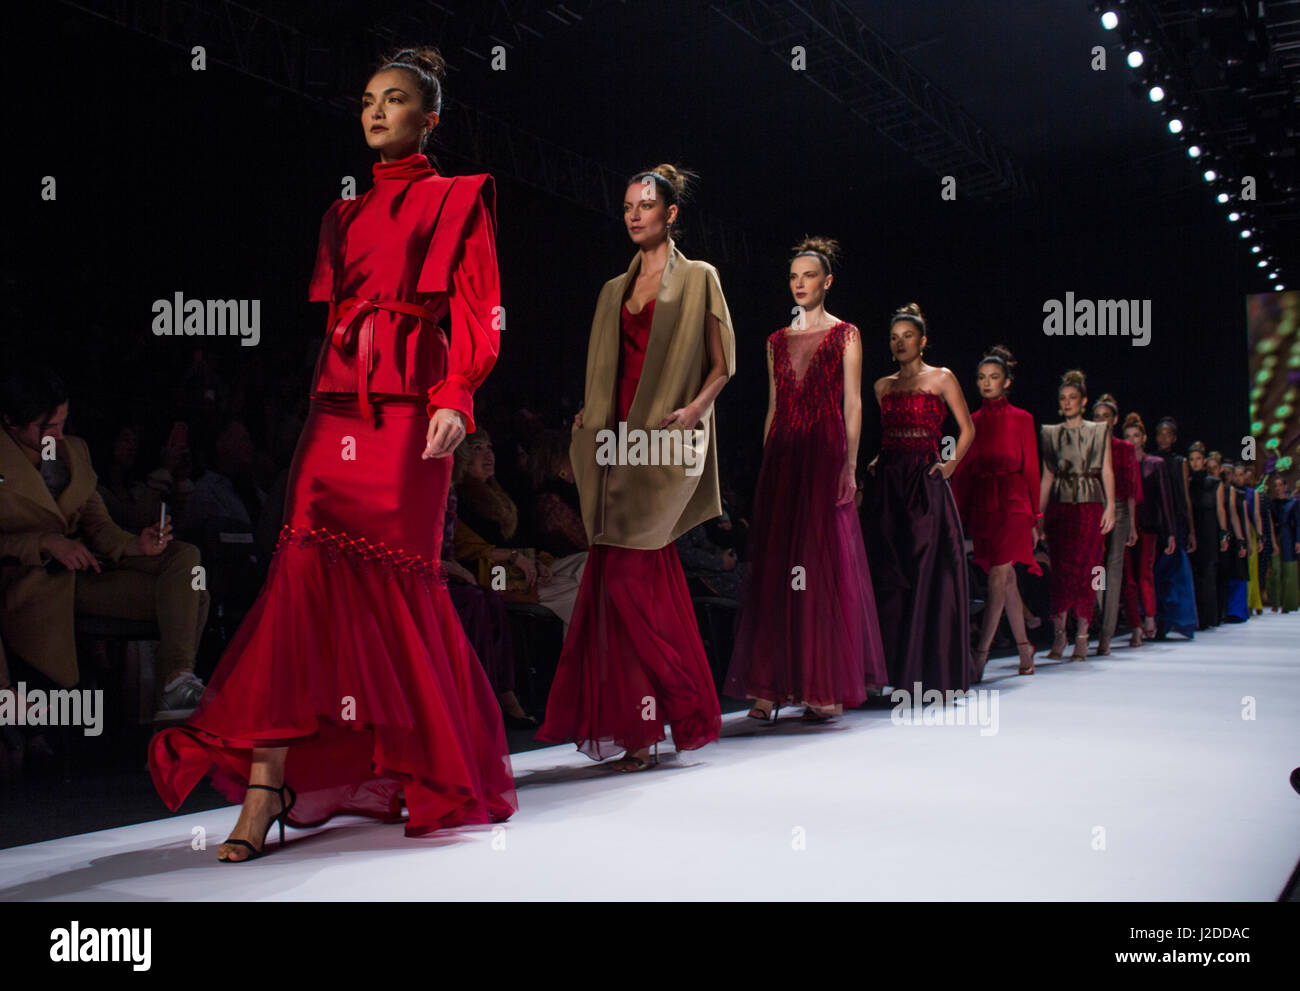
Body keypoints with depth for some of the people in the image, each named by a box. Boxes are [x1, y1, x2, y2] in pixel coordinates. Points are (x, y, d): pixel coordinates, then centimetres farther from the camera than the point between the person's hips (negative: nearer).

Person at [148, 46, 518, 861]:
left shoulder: (456, 200, 8)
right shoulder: (346, 213, 24)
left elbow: (476, 310, -2)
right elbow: (328, 311, 20)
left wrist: (456, 398, -16)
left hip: (407, 406, -5)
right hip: (338, 403, 5)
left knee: (397, 578, -4)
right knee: (306, 570, -9)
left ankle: (440, 772, 15)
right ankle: (267, 787, -12)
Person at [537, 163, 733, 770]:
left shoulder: (697, 279, 6)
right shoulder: (615, 290, 20)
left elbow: (721, 365, 3)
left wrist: (694, 408, -14)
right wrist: (590, 419, 5)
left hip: (666, 444, -5)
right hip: (620, 440, 5)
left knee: (630, 578, -11)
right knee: (637, 579, 1)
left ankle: (641, 728, 0)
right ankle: (637, 725, 4)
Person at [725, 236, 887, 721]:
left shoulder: (845, 335, 4)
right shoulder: (777, 341, 16)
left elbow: (852, 405, -2)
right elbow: (773, 408, 16)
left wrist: (850, 466, -10)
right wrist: (766, 465, 9)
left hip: (825, 454, -4)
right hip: (782, 457, 4)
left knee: (824, 567, -5)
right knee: (774, 567, -1)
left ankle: (824, 686, 1)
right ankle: (773, 685, 2)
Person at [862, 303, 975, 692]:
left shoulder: (941, 378, 3)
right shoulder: (883, 385, 16)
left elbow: (967, 429, 5)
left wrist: (952, 463, -7)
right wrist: (877, 462, 9)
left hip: (925, 481, -4)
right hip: (888, 482, 5)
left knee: (928, 571, -6)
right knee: (888, 575, 1)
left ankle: (933, 669, 0)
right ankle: (895, 668, 6)